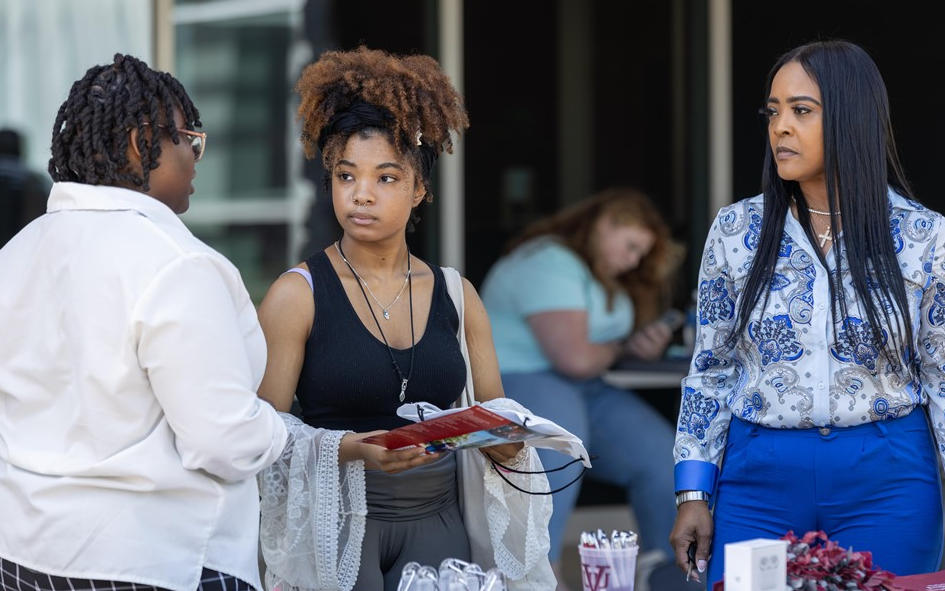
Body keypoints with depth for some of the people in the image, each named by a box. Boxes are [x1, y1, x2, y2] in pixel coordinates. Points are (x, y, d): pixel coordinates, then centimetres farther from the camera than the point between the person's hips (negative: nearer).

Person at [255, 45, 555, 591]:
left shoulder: (456, 296, 10)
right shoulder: (299, 295, -2)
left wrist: (507, 443, -8)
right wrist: (349, 450, -22)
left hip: (436, 525, 3)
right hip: (336, 524, -3)